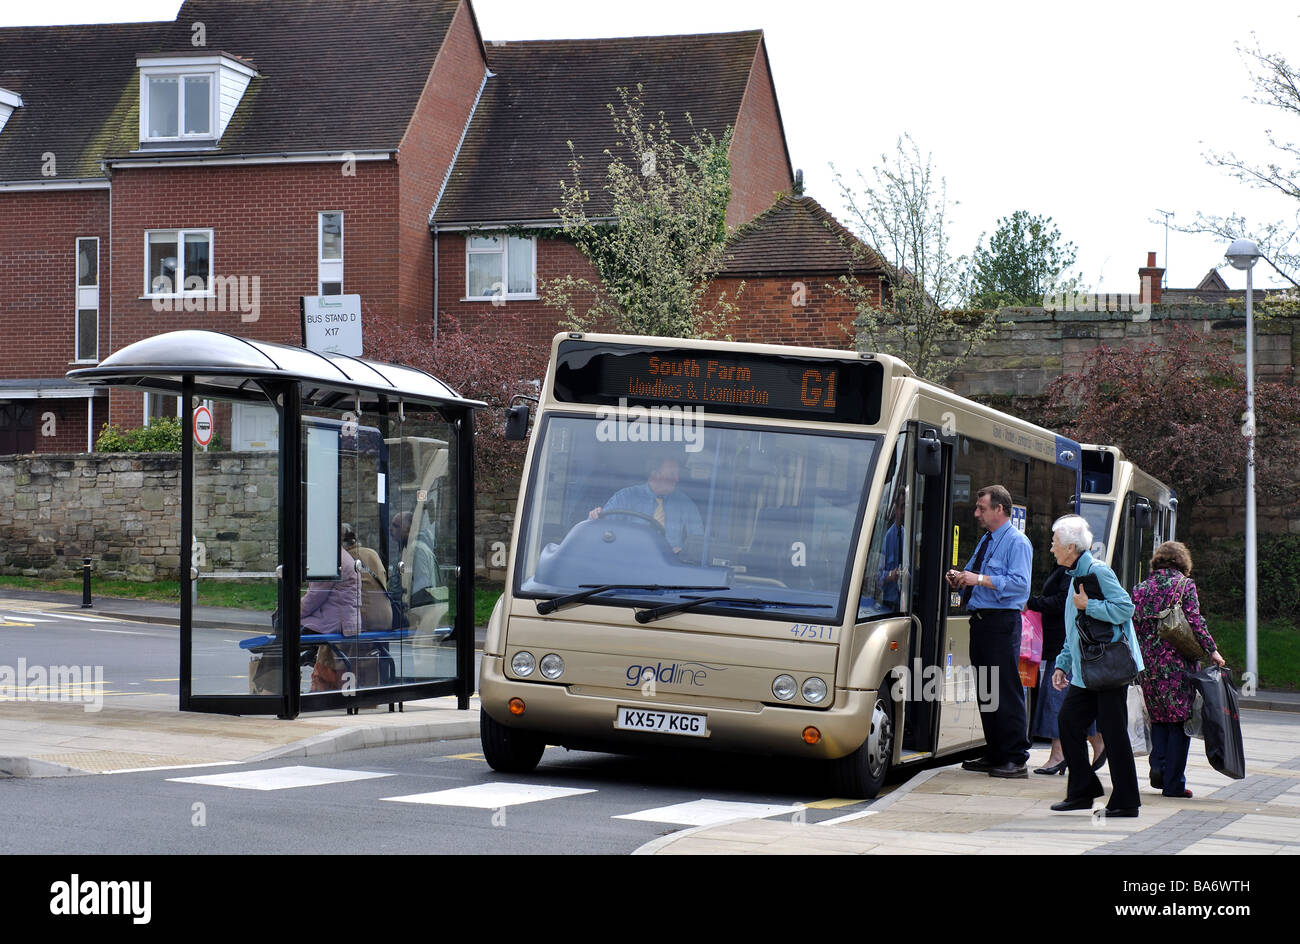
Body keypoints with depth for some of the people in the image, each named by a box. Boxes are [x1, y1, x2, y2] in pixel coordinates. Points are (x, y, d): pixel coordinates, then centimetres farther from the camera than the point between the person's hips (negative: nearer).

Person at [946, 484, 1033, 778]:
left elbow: (1020, 583, -19)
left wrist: (980, 579, -21)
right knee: (986, 692, 12)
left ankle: (1016, 759, -6)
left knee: (1006, 692, -8)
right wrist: (959, 579, 6)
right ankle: (994, 754, 20)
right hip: (980, 621, 9)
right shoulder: (985, 541, 21)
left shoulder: (1017, 542, -7)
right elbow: (972, 574, 29)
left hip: (1002, 624, -9)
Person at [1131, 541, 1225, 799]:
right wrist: (1211, 651, -7)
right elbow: (1195, 623, -11)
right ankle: (1173, 783, 2)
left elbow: (1133, 625, 9)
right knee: (1179, 720, 2)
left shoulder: (1140, 588, 9)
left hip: (1148, 664, 4)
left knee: (1159, 718, 18)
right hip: (1177, 664, -4)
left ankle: (1158, 765, 0)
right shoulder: (1185, 585, -2)